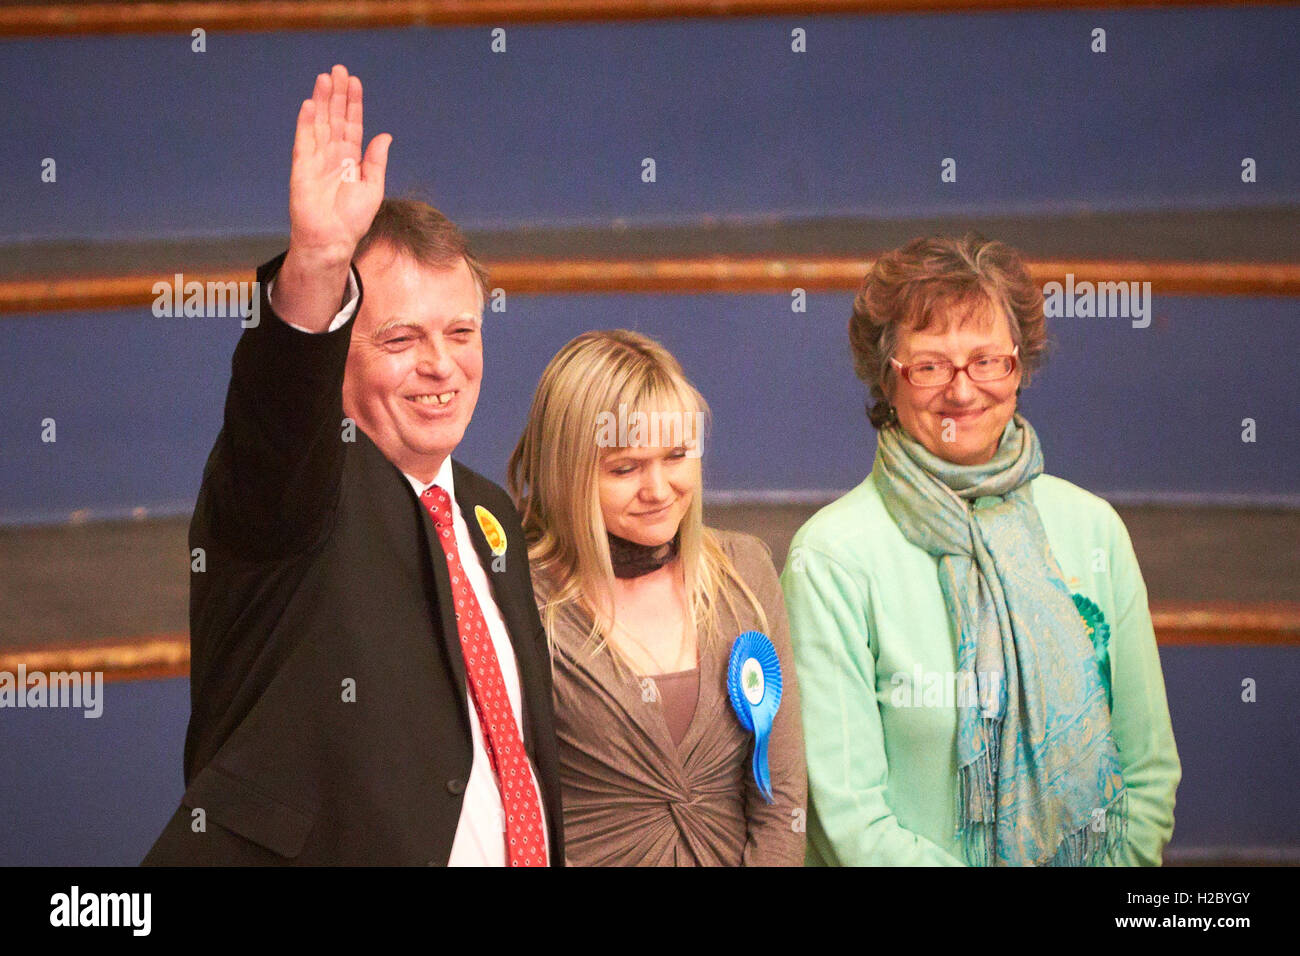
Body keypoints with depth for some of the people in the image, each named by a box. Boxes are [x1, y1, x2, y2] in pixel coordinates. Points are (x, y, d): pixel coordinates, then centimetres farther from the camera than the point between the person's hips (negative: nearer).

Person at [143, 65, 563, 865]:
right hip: (312, 846, -7)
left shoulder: (491, 515, 11)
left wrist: (554, 852, 14)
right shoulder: (298, 486, -10)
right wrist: (315, 267, -49)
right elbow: (278, 403, -34)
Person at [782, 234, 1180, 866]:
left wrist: (1125, 875, -6)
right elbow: (847, 817, -10)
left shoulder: (1091, 528, 4)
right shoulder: (833, 556, -9)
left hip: (1089, 858, 4)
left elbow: (1149, 764, 9)